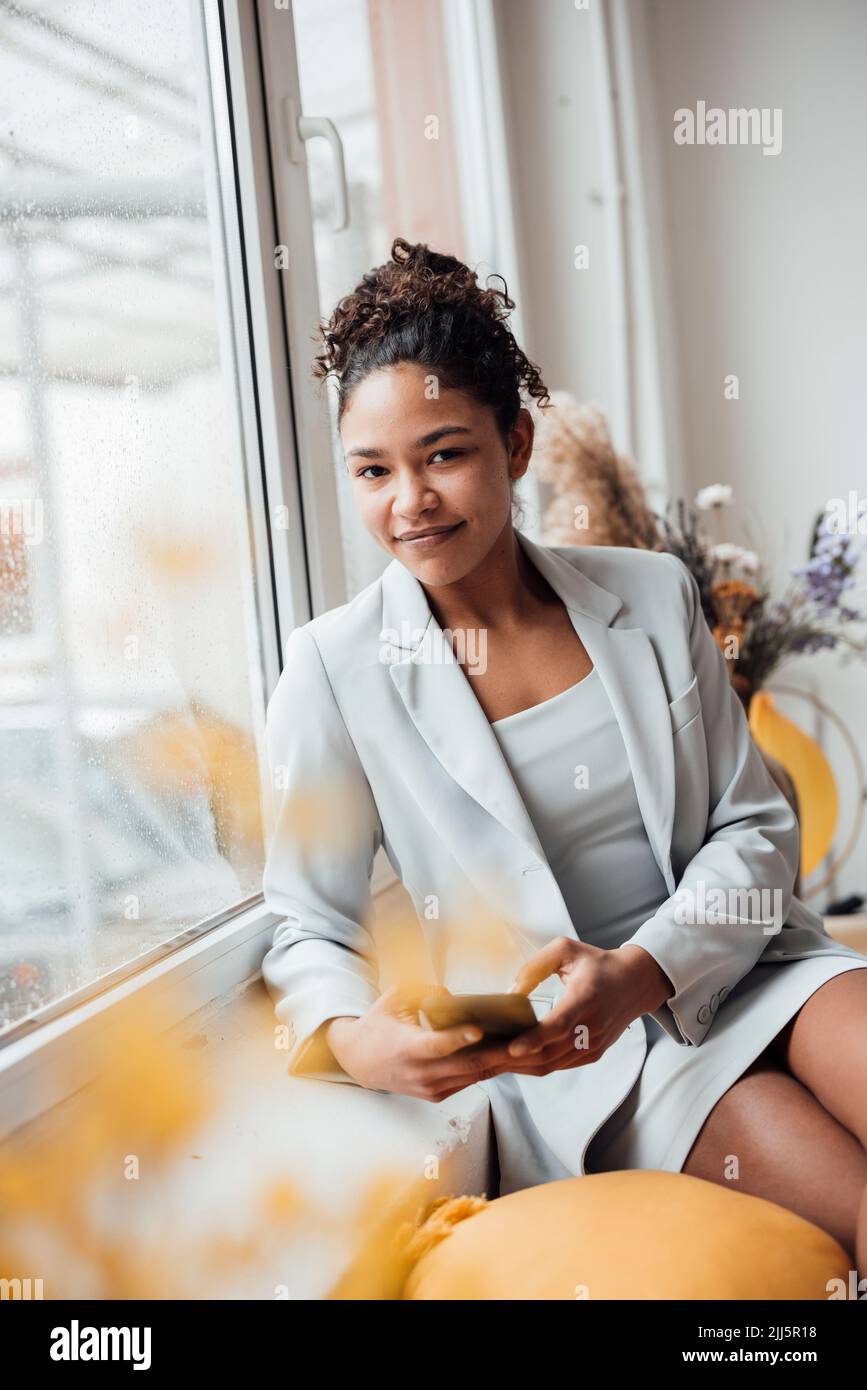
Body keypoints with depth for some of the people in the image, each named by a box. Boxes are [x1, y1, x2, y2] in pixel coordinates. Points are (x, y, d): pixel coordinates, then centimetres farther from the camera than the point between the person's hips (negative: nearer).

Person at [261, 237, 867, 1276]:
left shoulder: (652, 596, 4)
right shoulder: (335, 670, -4)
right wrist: (352, 1039, -25)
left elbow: (755, 829, 3)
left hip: (738, 968, 4)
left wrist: (641, 971, -15)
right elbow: (311, 926, -2)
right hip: (570, 1053, -3)